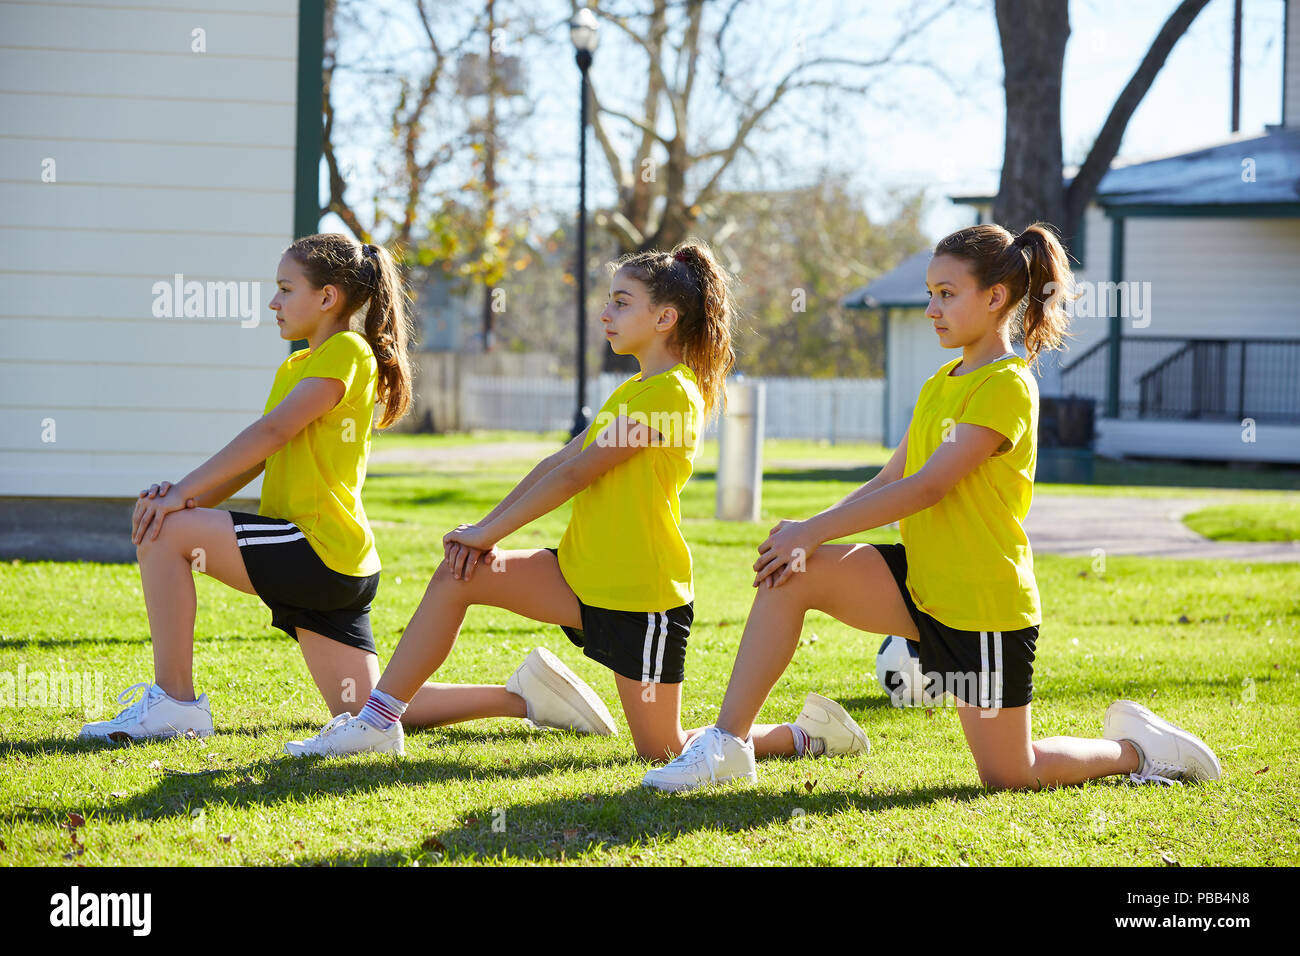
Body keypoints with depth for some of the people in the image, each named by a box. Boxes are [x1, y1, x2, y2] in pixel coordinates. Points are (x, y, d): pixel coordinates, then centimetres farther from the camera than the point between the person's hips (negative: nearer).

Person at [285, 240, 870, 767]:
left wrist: (488, 533, -12)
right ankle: (378, 722, -3)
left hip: (643, 594, -9)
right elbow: (556, 464, 10)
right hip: (583, 574, 9)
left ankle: (809, 735, 15)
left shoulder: (672, 394, -17)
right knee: (458, 574, -7)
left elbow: (573, 475, -17)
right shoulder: (633, 390, 16)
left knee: (664, 753, -2)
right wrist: (484, 532, -1)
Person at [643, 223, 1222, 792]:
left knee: (1010, 775, 0)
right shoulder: (940, 384, 11)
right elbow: (888, 481, 7)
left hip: (985, 603, -8)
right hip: (921, 583, 8)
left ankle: (1138, 749, 25)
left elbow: (924, 487, -23)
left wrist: (811, 531, -23)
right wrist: (805, 539, -9)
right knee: (792, 575, -14)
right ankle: (729, 744, -10)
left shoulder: (1007, 386, -17)